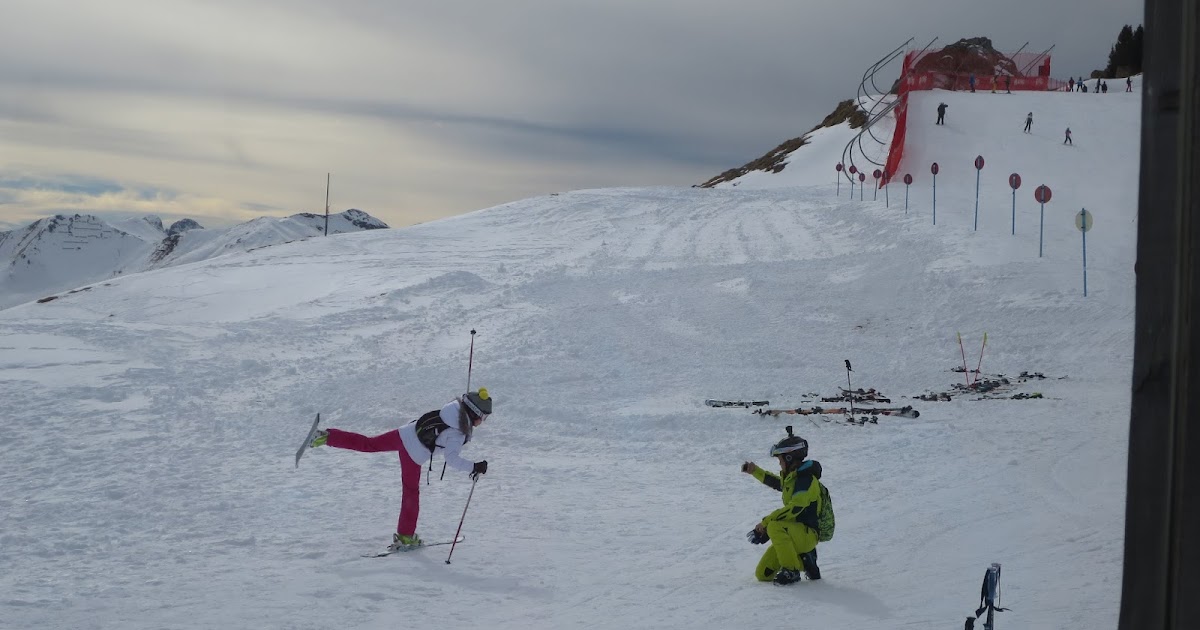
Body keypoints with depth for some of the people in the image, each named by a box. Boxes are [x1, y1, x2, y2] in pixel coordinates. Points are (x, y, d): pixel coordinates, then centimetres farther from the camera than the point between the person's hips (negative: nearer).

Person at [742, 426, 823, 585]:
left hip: (807, 534, -9)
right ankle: (802, 560, 16)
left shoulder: (806, 479, -16)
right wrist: (755, 471, 31)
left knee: (775, 527, -37)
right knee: (763, 574, 2)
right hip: (793, 534, 9)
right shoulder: (791, 478, 13)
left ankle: (791, 570, -25)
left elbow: (794, 508, -27)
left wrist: (765, 522, -26)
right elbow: (775, 481, 38)